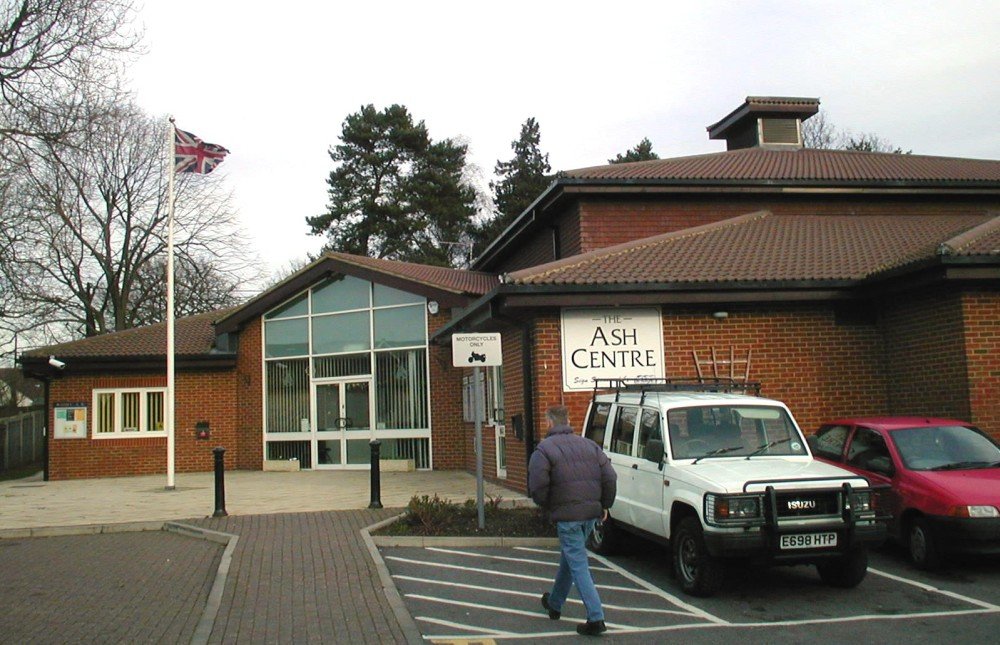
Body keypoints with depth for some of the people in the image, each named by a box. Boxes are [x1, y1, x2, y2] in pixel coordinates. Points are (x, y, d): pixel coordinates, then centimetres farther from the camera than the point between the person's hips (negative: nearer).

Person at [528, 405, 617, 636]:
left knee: (578, 565, -4)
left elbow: (537, 487, -14)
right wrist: (605, 505, 14)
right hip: (592, 513, 7)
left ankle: (596, 618, -10)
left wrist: (548, 506, 3)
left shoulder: (543, 450, -6)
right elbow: (610, 477, 5)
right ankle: (554, 604, 38)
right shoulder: (589, 445, 11)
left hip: (567, 515, -6)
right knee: (568, 558, 22)